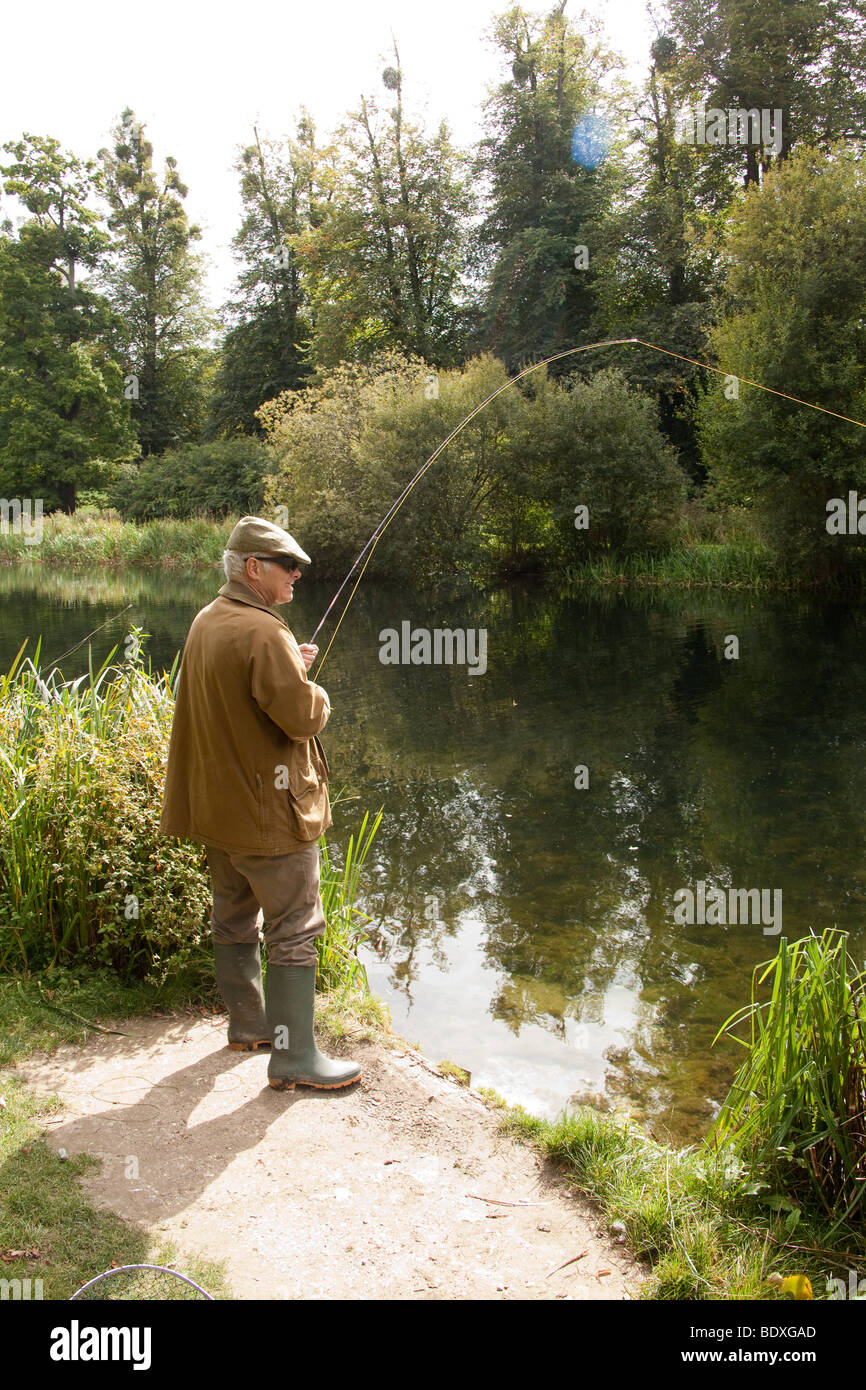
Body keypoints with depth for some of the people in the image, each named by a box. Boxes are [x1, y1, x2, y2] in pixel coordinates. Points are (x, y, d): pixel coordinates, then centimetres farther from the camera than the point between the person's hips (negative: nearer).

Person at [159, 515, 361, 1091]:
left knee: (235, 916, 19)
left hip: (217, 802, 10)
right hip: (268, 809, -10)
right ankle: (293, 1057, 3)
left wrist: (293, 668, 8)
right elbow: (303, 717, -23)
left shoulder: (205, 623, 8)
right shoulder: (262, 633, -22)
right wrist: (314, 690, -2)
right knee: (295, 929, -2)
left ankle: (248, 1023, 35)